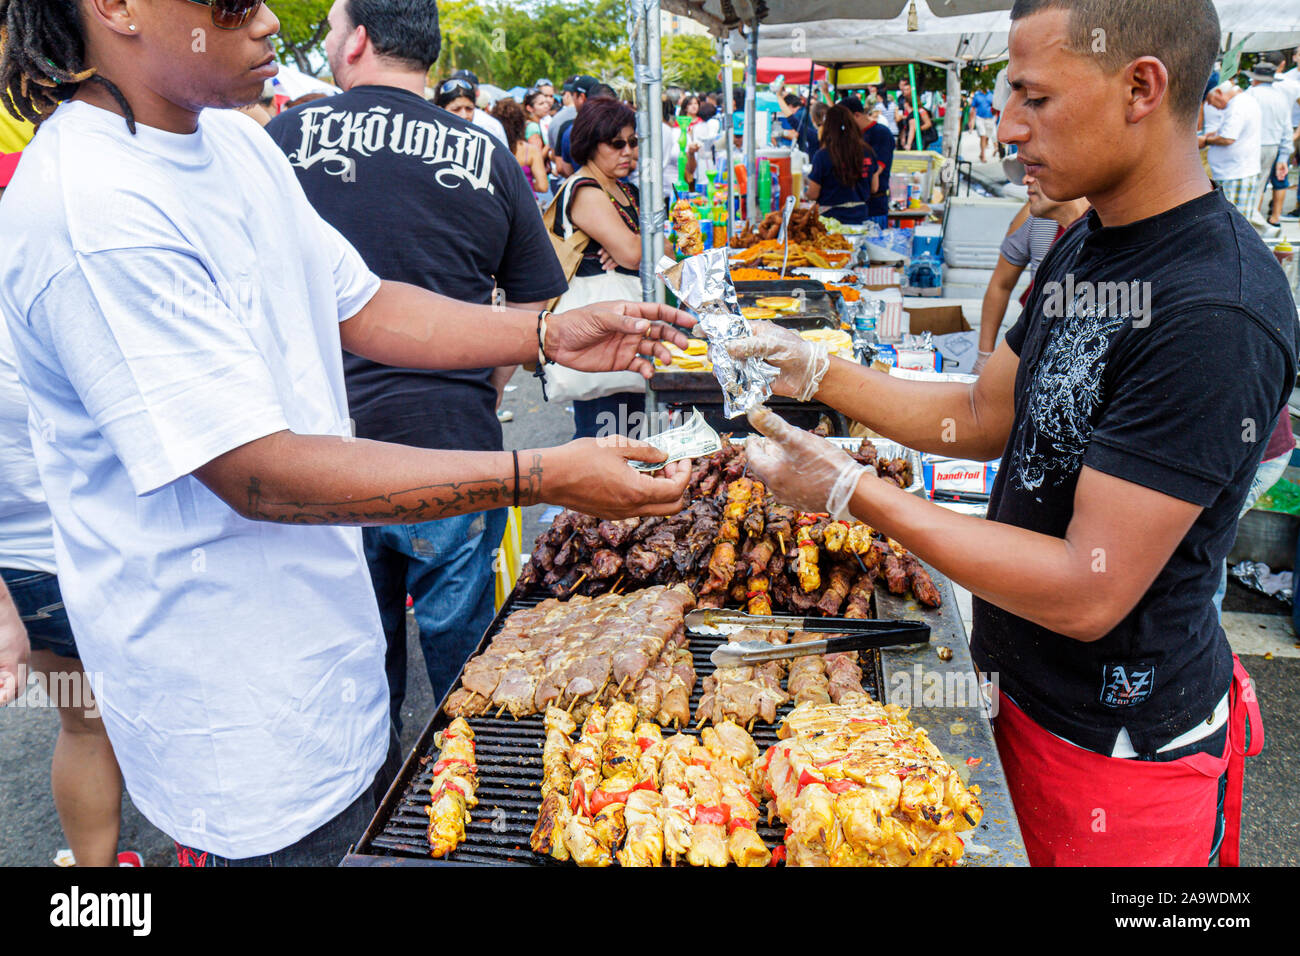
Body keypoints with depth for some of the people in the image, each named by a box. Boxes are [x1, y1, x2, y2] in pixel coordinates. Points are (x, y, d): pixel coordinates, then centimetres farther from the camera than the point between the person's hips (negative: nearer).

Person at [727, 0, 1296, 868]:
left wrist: (854, 492, -26)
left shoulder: (1218, 314, -28)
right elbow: (984, 418, 8)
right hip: (1028, 690, 8)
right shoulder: (1087, 245, 2)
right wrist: (817, 371, -1)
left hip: (1122, 743, -8)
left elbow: (1089, 592, -29)